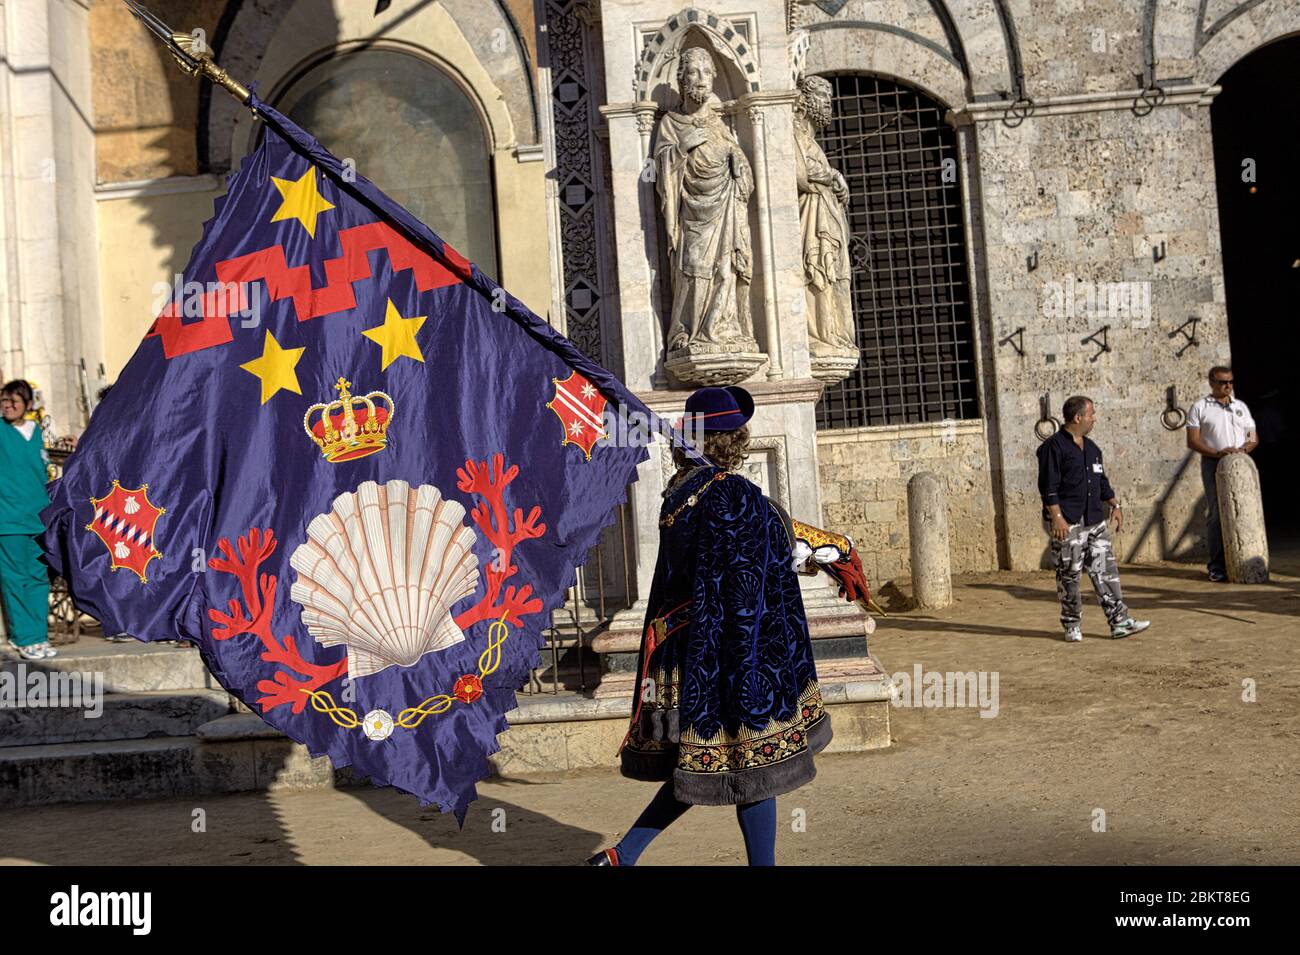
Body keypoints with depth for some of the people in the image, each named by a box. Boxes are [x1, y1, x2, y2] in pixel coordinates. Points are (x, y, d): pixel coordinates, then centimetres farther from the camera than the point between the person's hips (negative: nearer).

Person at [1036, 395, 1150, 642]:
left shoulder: (1091, 448, 16)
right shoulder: (1054, 447, -9)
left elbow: (1102, 481, 26)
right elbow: (1048, 486, -14)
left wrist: (1114, 504, 18)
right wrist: (1056, 516, -19)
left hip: (1094, 520, 7)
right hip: (1067, 522, -7)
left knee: (1106, 569, 4)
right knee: (1069, 574, 0)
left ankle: (1120, 621, 5)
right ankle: (1072, 625, 11)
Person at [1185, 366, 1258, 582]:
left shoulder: (1241, 406, 17)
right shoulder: (1199, 408, 5)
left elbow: (1254, 437, 16)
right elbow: (1192, 441, -2)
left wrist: (1246, 447, -7)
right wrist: (1217, 453, -16)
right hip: (1213, 465, -3)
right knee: (1216, 513, -6)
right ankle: (1217, 566, -4)